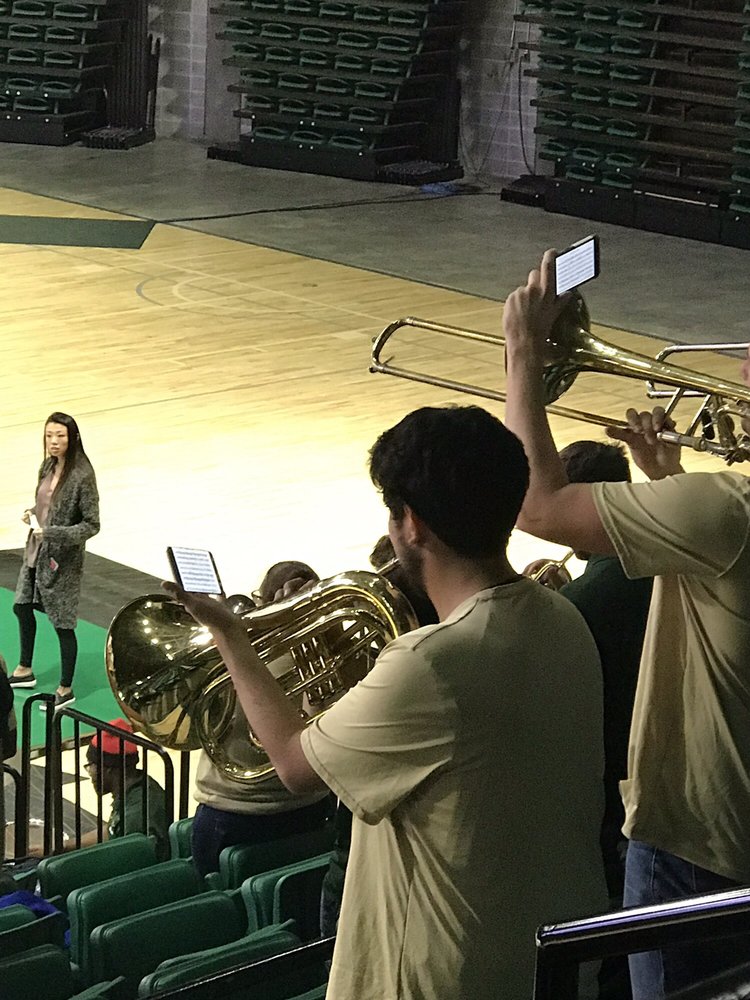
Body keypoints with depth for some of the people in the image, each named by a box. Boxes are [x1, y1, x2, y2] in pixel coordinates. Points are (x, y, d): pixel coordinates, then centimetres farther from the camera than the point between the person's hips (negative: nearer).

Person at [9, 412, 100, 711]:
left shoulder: (82, 476, -21)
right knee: (22, 606, 22)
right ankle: (25, 670, 43)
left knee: (63, 623, 3)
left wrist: (52, 533, -26)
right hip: (36, 552, 8)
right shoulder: (49, 466, 1)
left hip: (62, 560, -8)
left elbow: (91, 526, -18)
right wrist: (32, 513, -3)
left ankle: (65, 689, 18)